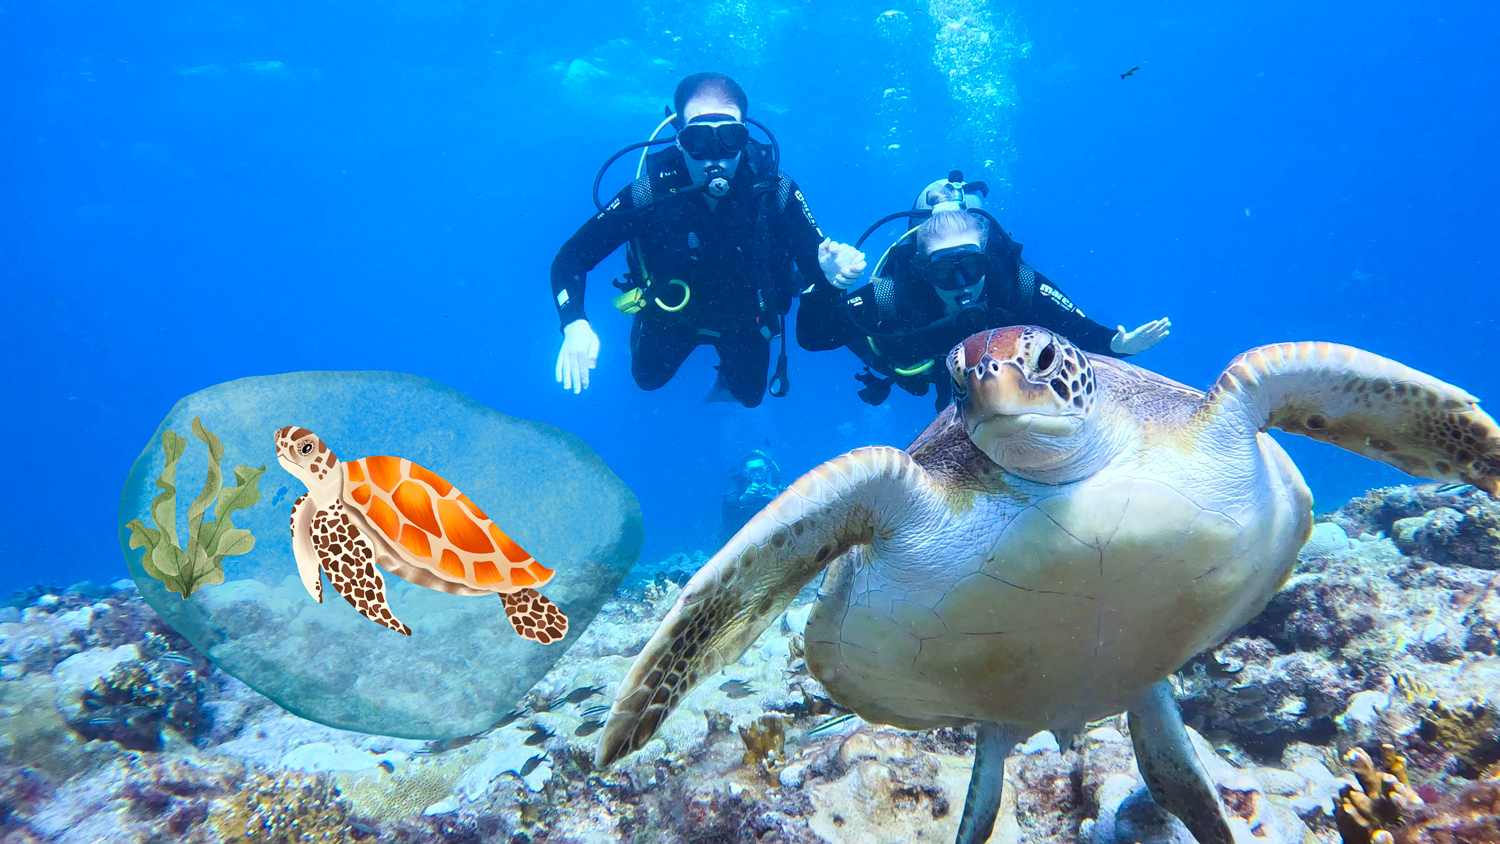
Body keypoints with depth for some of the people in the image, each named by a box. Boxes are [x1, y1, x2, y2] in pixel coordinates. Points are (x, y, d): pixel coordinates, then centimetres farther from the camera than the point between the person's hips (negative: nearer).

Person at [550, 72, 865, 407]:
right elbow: (571, 257, -32)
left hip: (744, 313, 0)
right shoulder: (650, 193, -36)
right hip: (672, 310, 0)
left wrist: (831, 268, -58)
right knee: (648, 377, 25)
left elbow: (815, 260, -32)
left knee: (750, 394, 22)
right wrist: (575, 325, -51)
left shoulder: (775, 191, -34)